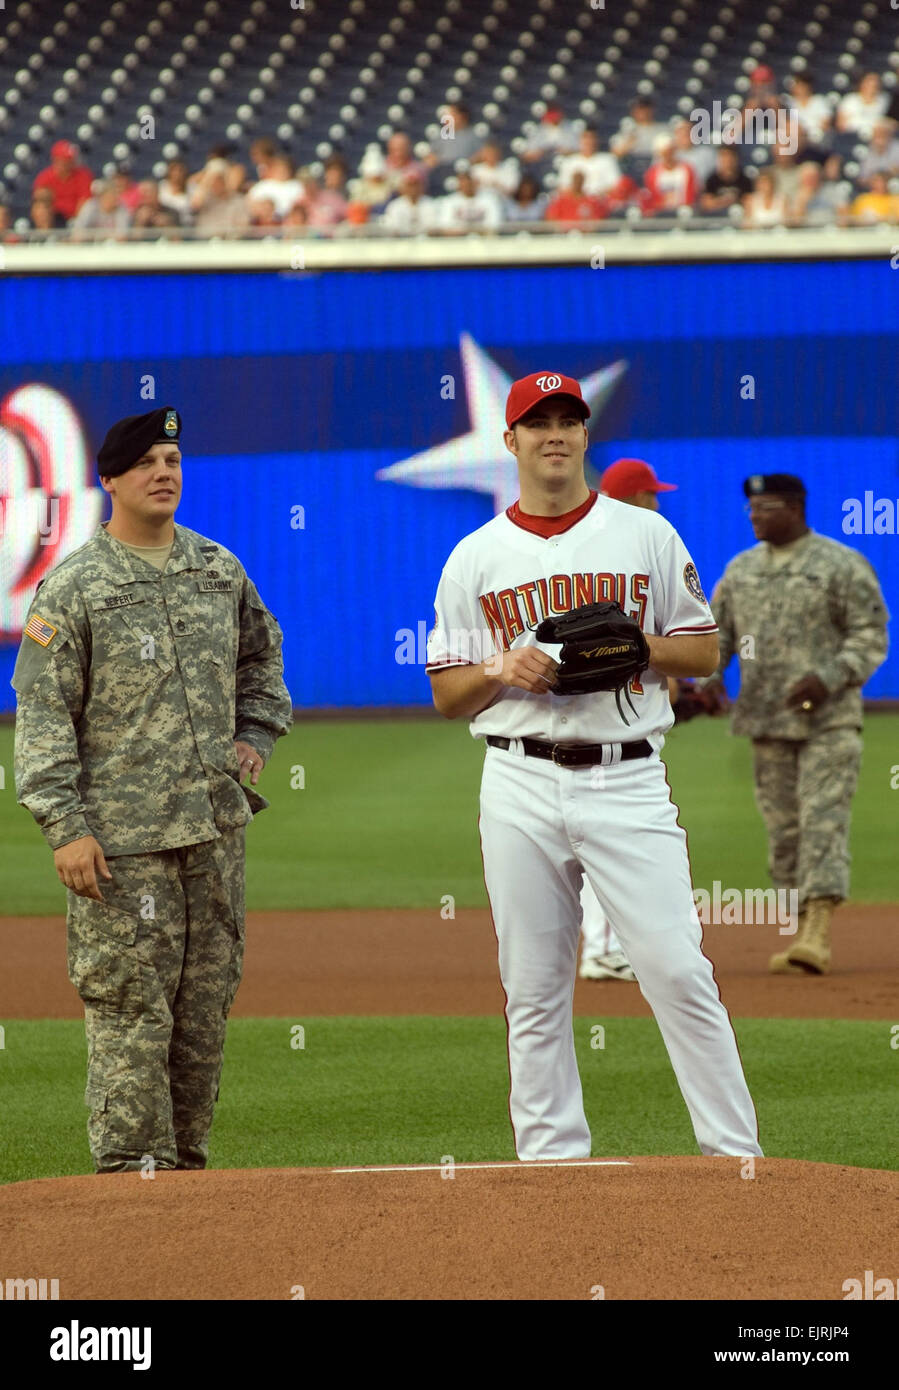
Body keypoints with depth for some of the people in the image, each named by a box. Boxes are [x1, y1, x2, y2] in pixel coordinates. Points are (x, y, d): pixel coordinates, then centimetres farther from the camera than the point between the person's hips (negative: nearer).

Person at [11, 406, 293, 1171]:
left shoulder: (219, 569, 10)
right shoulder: (74, 585, -6)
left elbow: (261, 654, 29)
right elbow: (43, 712, -9)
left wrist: (255, 733, 14)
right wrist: (65, 826, -15)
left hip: (216, 822, 6)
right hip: (121, 837, -6)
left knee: (206, 1004, 9)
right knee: (130, 1006, -6)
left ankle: (185, 1162, 18)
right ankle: (131, 1168, -1)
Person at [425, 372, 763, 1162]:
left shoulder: (647, 535, 9)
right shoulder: (476, 557, 10)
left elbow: (706, 651, 9)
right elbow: (446, 694, 10)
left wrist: (631, 645, -10)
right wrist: (503, 670, -11)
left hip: (627, 779, -1)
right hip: (521, 789, 1)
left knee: (678, 970, -9)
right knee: (534, 992, 2)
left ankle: (736, 1155, -6)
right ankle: (553, 1166, 9)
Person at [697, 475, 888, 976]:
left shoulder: (841, 565, -3)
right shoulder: (740, 570, 14)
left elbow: (871, 634, -5)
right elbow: (718, 632, 16)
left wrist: (829, 679, -19)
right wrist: (707, 681, -4)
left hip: (829, 722, -6)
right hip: (766, 721, 6)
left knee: (823, 821, -13)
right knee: (783, 830, 5)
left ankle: (818, 934, -20)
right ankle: (804, 935, 10)